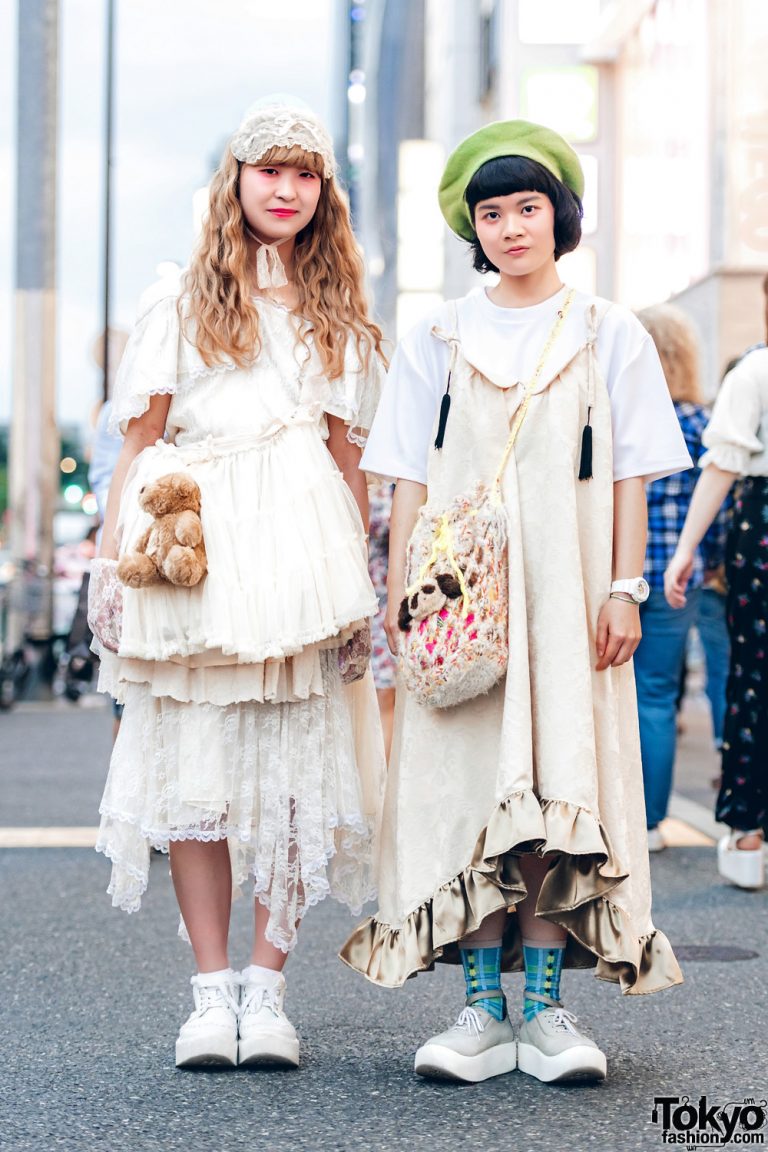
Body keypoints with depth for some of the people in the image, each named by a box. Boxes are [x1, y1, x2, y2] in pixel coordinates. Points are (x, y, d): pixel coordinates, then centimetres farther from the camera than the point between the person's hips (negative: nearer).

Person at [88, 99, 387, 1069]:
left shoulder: (340, 316, 17)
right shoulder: (177, 305, 13)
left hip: (303, 552, 1)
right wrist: (117, 557, -1)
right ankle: (212, 988, 5)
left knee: (295, 763, -4)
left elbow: (349, 459, 14)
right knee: (192, 762, -2)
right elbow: (139, 444, 9)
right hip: (189, 559, 0)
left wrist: (358, 578, 6)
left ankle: (267, 986, 2)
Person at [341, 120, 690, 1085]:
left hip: (568, 593, 0)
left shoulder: (608, 335, 9)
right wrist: (401, 593, 1)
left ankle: (545, 1005, 1)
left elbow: (629, 476, 6)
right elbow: (411, 481, 9)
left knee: (561, 780, -5)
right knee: (467, 780, -4)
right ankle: (482, 1008, 1)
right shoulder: (438, 341, 10)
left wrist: (624, 588, -3)